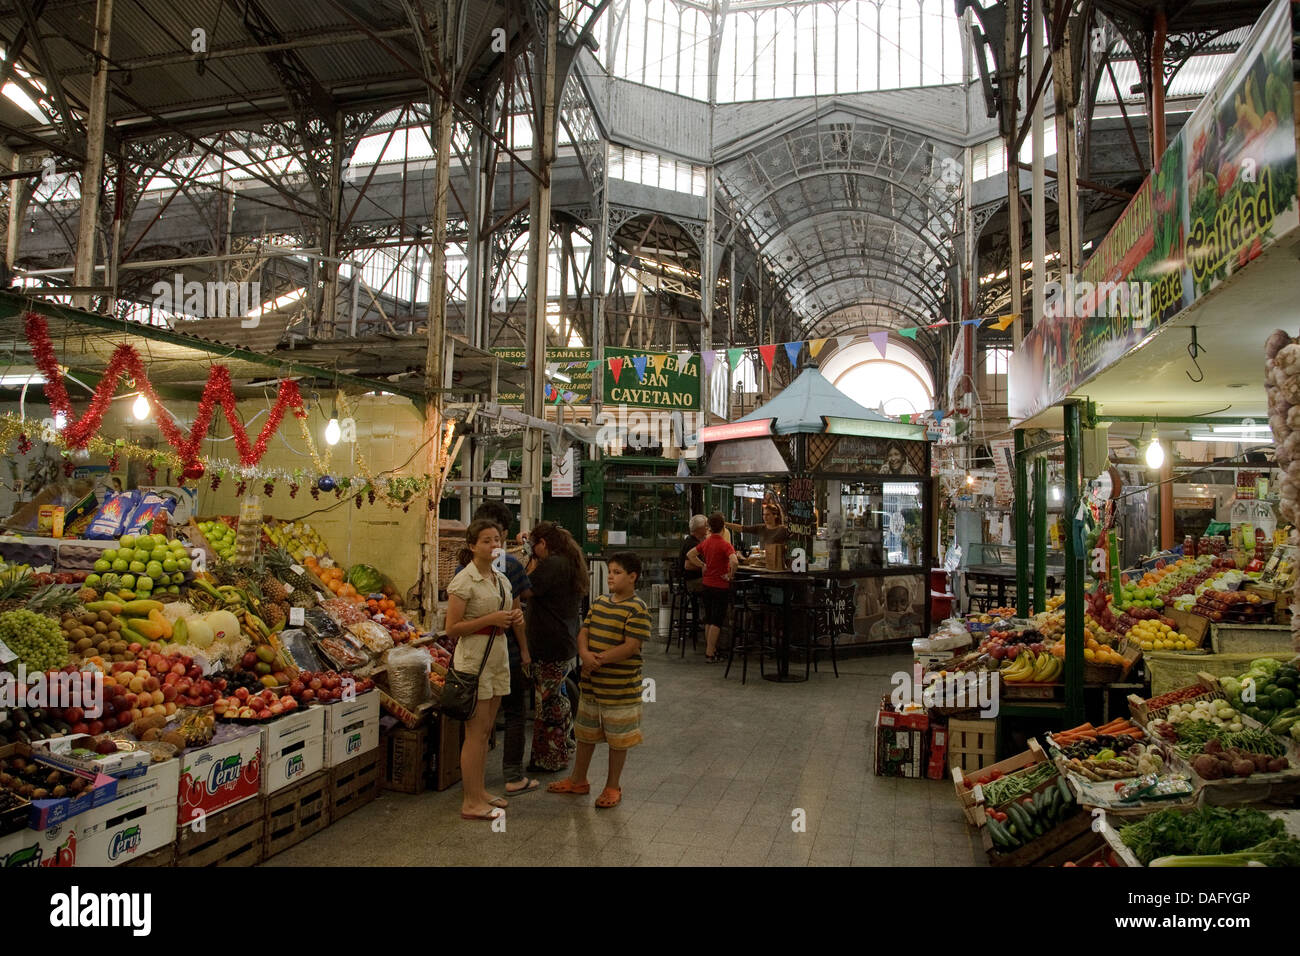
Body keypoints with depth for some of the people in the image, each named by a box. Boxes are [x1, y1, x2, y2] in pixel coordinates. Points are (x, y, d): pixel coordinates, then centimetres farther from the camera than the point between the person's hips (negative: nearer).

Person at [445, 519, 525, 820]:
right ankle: (471, 803, 6)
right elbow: (452, 628, -15)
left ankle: (480, 791, 25)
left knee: (485, 730, 15)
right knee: (476, 732, -3)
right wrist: (491, 619, -21)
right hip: (473, 657, -8)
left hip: (498, 657, 8)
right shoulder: (464, 581, -12)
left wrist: (516, 618, 1)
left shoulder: (502, 579, 11)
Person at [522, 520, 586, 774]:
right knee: (557, 697, 20)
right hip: (567, 642, 10)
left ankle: (550, 760, 11)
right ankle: (564, 750, 31)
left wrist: (533, 562, -6)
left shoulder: (552, 565, -19)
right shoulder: (570, 562, 12)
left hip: (551, 646, -10)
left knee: (548, 701, 1)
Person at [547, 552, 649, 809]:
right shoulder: (599, 602, 7)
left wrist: (600, 659, -20)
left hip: (621, 687, -7)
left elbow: (630, 647, -21)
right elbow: (583, 632, 5)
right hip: (591, 683, 7)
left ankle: (613, 787, 24)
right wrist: (585, 654, -15)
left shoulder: (637, 609, -16)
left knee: (618, 739, 8)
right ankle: (578, 780, 37)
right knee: (585, 732, 20)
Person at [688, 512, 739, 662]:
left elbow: (690, 555, 15)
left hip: (707, 585, 6)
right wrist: (730, 575, -17)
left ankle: (710, 649, 22)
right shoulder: (724, 544, -18)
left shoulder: (706, 542, 3)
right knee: (717, 621, -1)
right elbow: (734, 562, -33)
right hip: (721, 587, -6)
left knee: (709, 619, 15)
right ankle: (710, 653, -1)